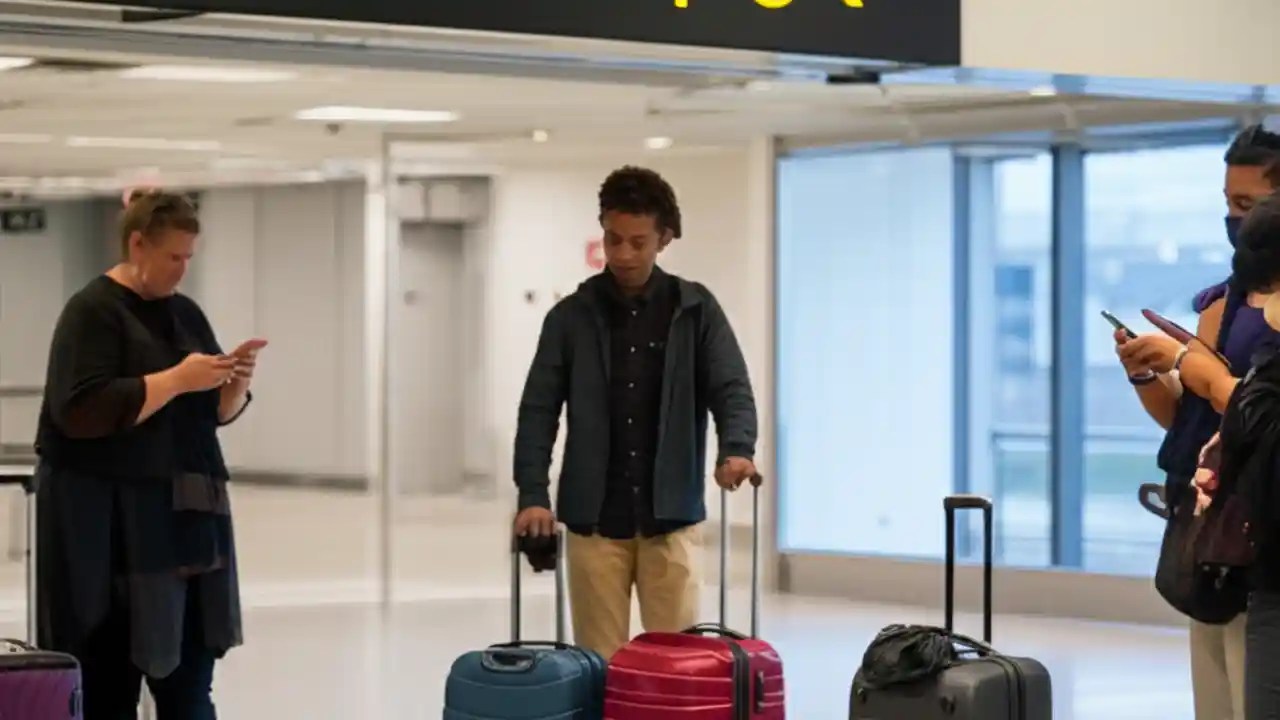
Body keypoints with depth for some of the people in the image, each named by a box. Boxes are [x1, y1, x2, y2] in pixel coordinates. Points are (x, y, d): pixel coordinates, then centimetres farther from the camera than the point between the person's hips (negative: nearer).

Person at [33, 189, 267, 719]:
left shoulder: (185, 313, 14)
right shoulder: (92, 312, -7)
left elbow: (218, 411, 17)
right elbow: (81, 411, -19)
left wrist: (237, 381, -5)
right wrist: (178, 379, -19)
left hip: (185, 517, 7)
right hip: (109, 524, -6)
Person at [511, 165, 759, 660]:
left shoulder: (696, 309, 2)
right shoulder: (571, 316, 3)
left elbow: (731, 388, -8)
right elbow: (539, 410, 0)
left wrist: (737, 448, -29)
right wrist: (533, 494, -14)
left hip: (670, 518, 0)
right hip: (593, 521, 1)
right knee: (600, 661, 3)